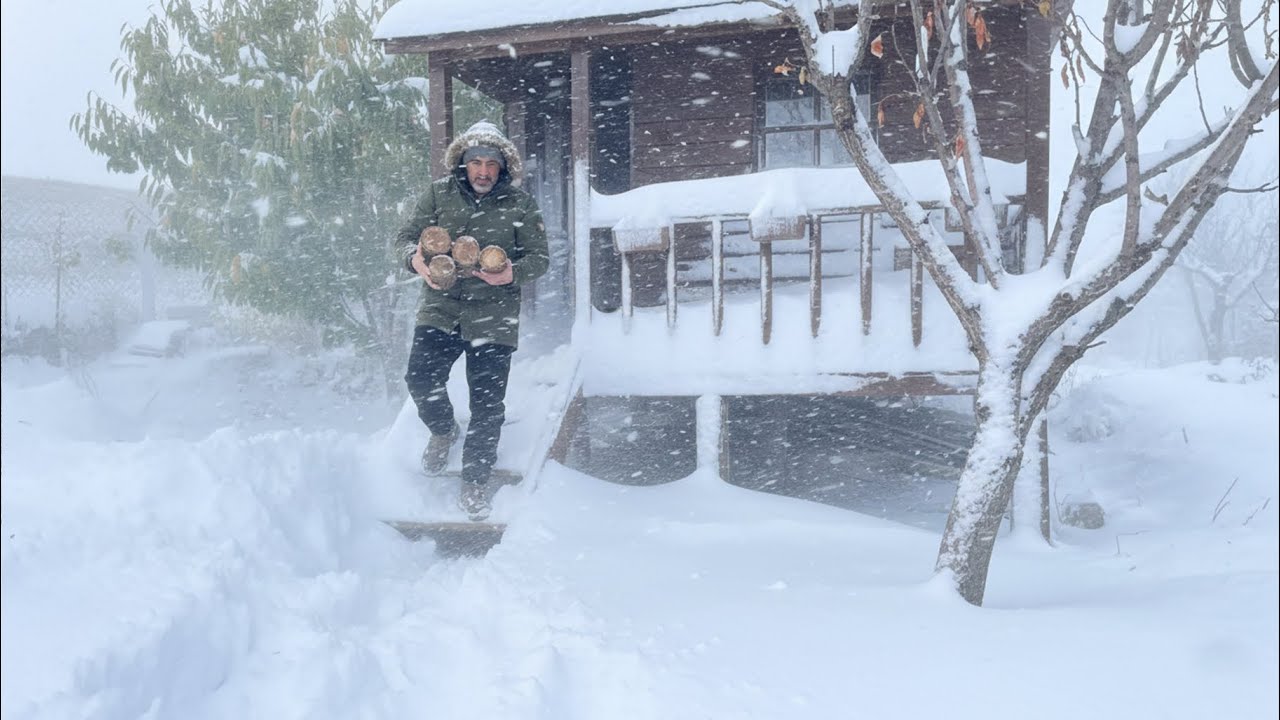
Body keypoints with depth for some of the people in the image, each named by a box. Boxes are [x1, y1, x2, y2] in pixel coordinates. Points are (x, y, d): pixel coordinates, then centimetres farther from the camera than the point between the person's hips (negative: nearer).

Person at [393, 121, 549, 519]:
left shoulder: (520, 205, -1)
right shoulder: (439, 194, 2)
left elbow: (539, 258, 0)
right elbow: (405, 236, 6)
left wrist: (513, 272, -23)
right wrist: (415, 258, -18)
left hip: (494, 317, -1)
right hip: (440, 307, 1)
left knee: (487, 404, -1)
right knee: (421, 377, -13)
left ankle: (475, 486, 14)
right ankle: (443, 431, 22)